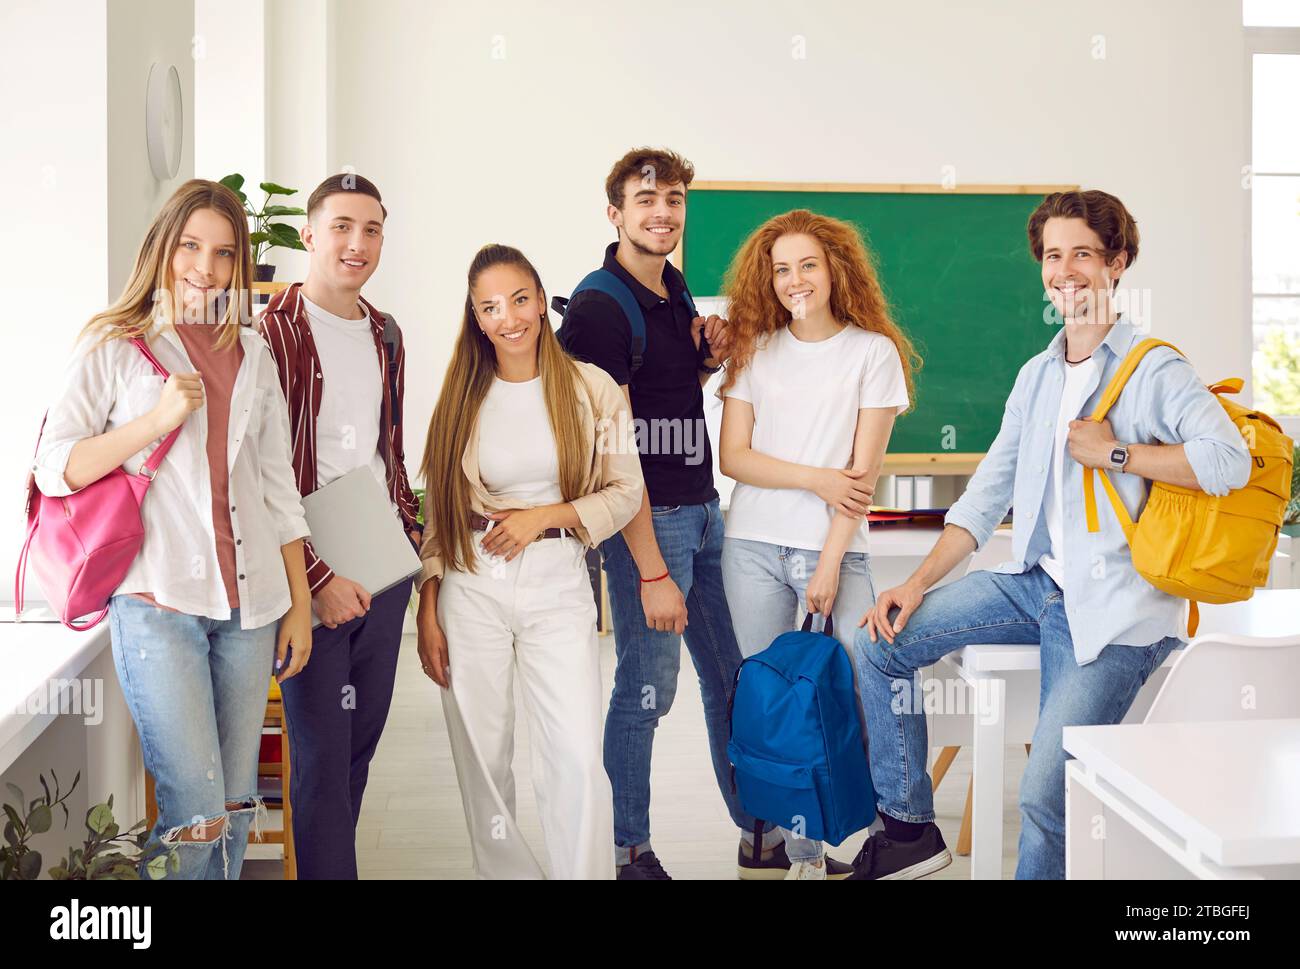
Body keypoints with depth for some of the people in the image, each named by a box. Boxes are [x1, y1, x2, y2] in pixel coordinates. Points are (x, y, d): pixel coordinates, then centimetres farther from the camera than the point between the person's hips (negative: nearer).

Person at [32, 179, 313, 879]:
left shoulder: (251, 354, 16)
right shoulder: (114, 345, 4)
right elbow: (54, 470, -3)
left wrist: (300, 603, 13)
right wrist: (157, 419, -13)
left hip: (249, 603, 4)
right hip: (157, 599, -4)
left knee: (235, 809, 8)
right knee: (197, 813, -9)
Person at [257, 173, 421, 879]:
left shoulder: (384, 334, 13)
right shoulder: (276, 330, -8)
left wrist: (411, 532, 12)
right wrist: (316, 577, -17)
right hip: (313, 575, -6)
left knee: (361, 742, 14)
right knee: (323, 756, -2)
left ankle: (334, 856, 29)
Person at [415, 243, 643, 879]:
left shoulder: (592, 389, 1)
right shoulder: (461, 398, 7)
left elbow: (626, 492, 3)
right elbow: (437, 513, 9)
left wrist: (546, 515, -11)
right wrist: (428, 611, 4)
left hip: (557, 586, -2)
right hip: (471, 586, 2)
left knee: (579, 761, -9)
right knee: (482, 761, 7)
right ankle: (505, 872, 24)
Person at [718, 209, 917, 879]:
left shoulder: (872, 351, 1)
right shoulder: (755, 349, 9)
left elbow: (864, 471, -4)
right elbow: (732, 456, 3)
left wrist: (830, 564, -9)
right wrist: (815, 478, -9)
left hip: (834, 550, -2)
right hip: (753, 548, 3)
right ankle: (804, 856, 12)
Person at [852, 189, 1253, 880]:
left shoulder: (1154, 369, -8)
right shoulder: (1037, 375, 15)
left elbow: (1229, 461, -25)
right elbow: (988, 493, 15)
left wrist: (1114, 454, -16)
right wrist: (917, 583, 5)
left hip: (1112, 608, -7)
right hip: (1035, 583, 7)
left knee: (1046, 793, -18)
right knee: (879, 643, 1)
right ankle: (910, 829, 12)